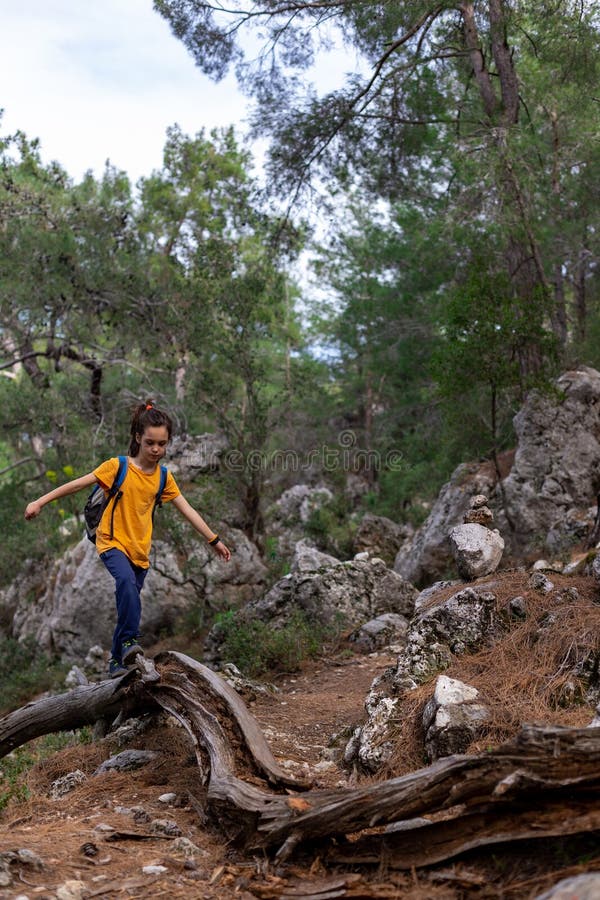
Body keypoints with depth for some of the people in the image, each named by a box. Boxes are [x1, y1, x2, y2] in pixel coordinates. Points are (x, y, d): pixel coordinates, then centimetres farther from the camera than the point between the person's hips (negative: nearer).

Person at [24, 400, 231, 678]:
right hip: (112, 542, -5)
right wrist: (39, 502, -14)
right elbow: (77, 484, -9)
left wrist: (214, 540, 8)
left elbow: (188, 511, 8)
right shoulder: (117, 466, -10)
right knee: (127, 581, -34)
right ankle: (130, 640, -30)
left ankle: (117, 660, 22)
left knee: (128, 603, 7)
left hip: (140, 549, 5)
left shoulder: (163, 476, 3)